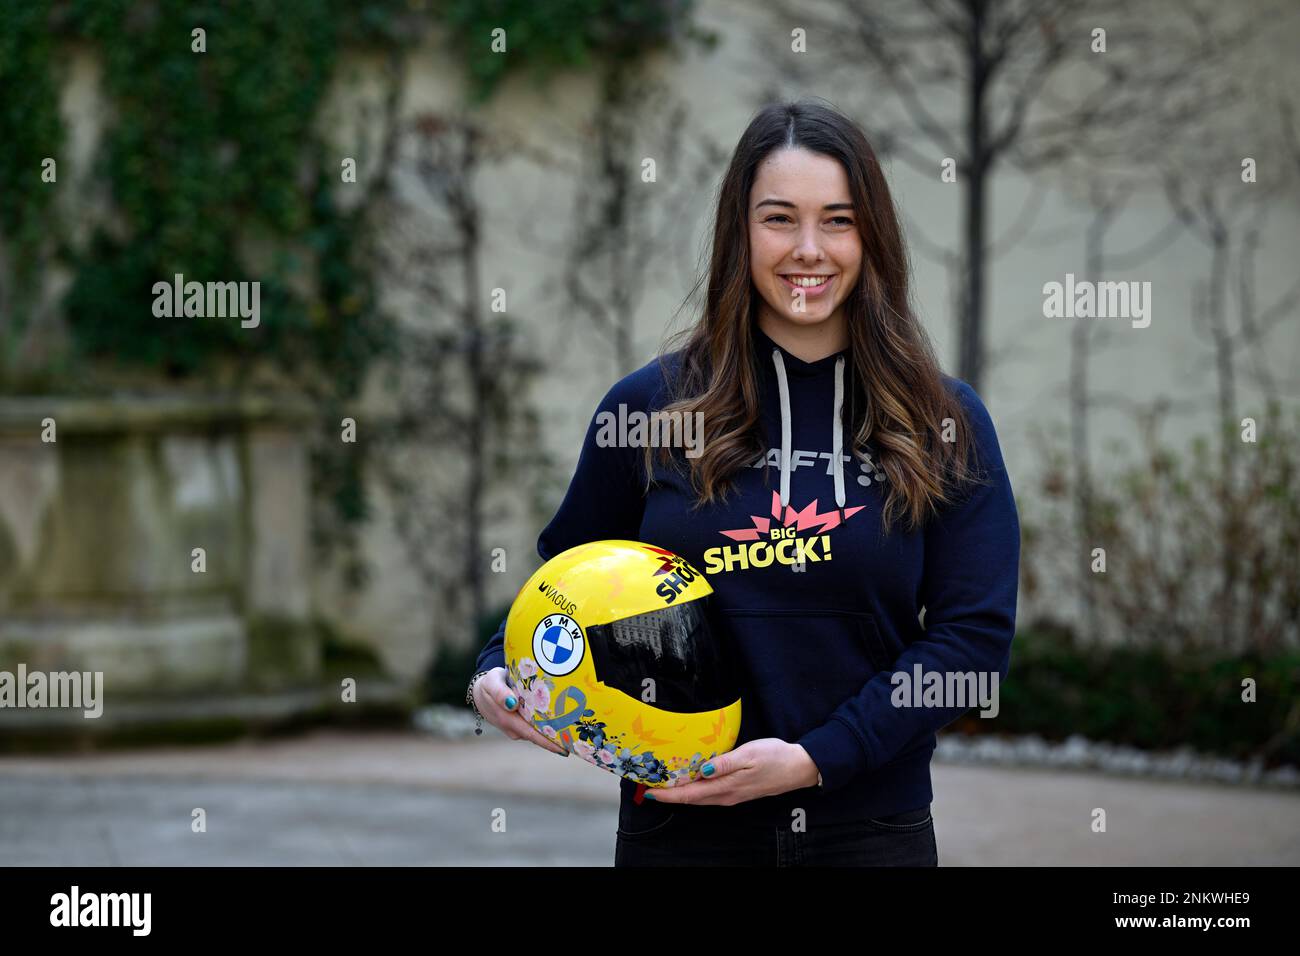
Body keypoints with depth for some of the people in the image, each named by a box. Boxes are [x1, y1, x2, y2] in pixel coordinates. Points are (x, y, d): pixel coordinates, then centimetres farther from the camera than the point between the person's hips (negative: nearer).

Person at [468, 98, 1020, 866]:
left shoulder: (945, 425, 0)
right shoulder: (650, 406, 1)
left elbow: (975, 632, -6)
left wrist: (813, 760, -15)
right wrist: (501, 672, -7)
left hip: (870, 829, 0)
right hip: (681, 828, 1)